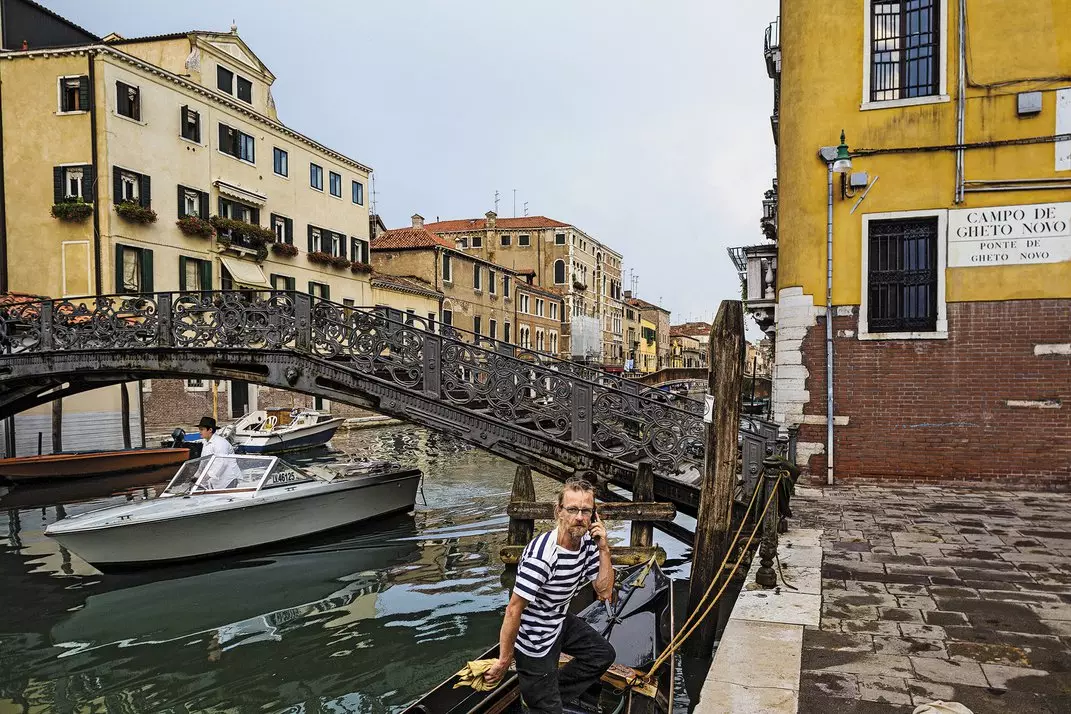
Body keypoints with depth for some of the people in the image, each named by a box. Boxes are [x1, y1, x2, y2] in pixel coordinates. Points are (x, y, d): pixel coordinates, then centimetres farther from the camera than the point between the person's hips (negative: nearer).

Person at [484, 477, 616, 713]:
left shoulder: (587, 543, -10)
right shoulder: (542, 556, -36)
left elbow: (604, 592, -5)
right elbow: (514, 611, -30)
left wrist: (604, 549, -17)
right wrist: (505, 660, -21)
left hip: (560, 622, 8)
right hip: (535, 639, -8)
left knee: (604, 655, 21)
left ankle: (551, 693, 26)